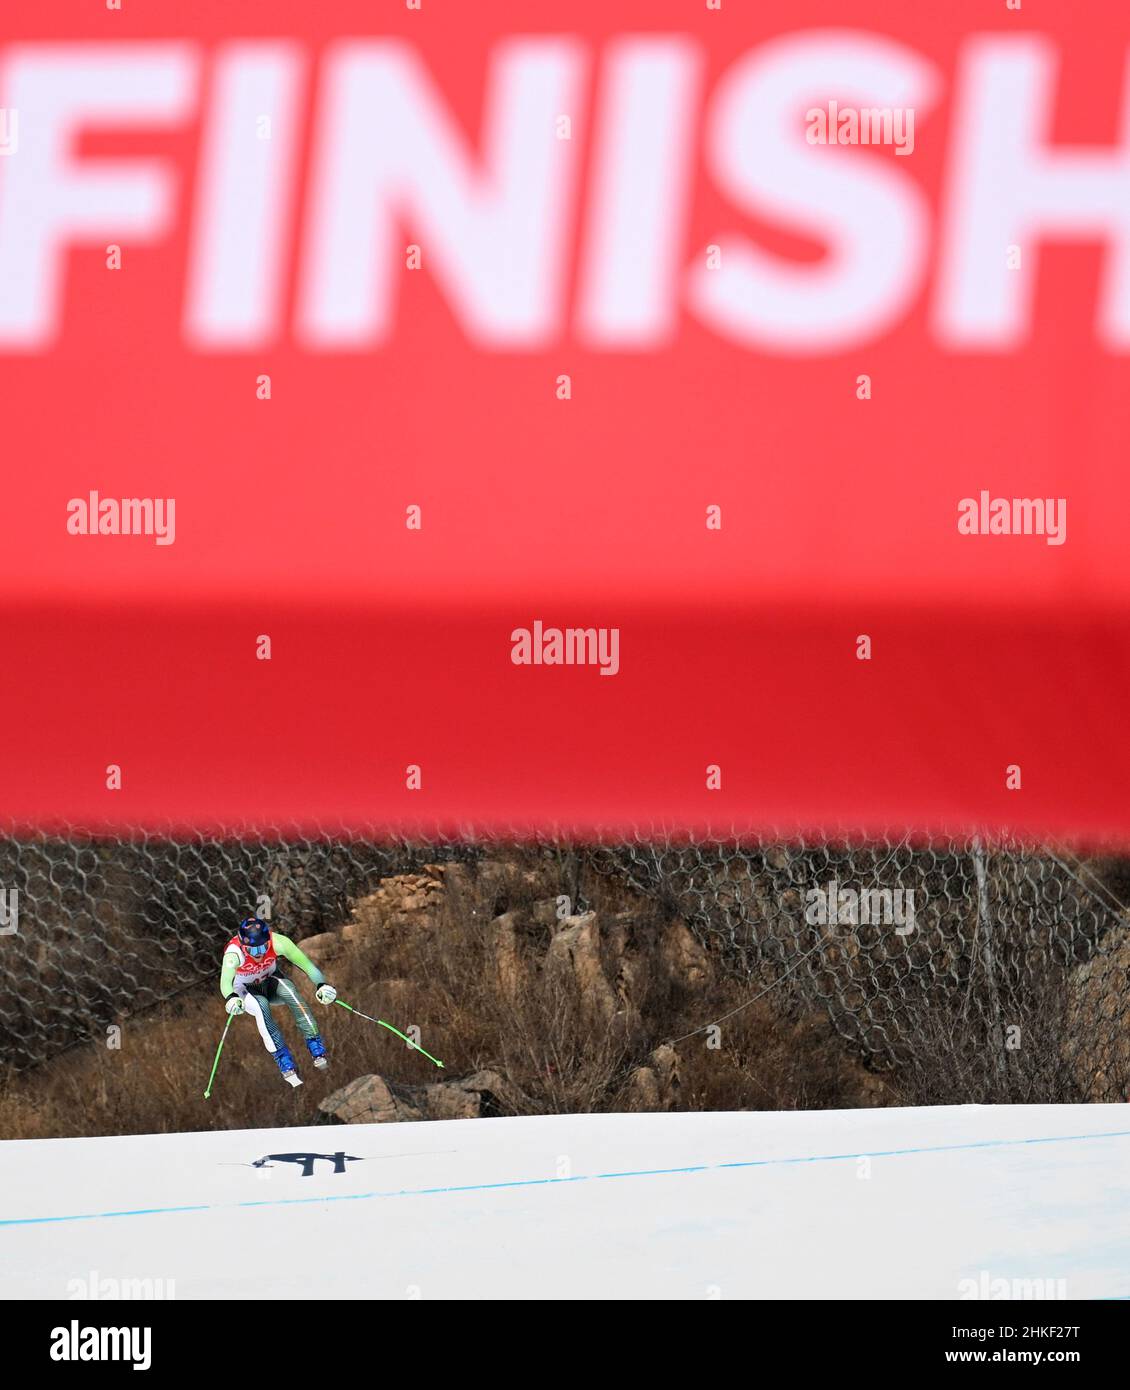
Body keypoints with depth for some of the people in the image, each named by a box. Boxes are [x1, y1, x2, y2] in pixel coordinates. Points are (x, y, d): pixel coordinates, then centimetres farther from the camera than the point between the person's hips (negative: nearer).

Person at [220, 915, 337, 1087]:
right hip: (246, 991, -2)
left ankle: (316, 1048, -32)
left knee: (288, 989, -32)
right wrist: (231, 998, -72)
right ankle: (286, 1064, -34)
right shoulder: (234, 953, -35)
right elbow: (225, 981, -50)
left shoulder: (277, 942, -29)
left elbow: (306, 963, -30)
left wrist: (322, 984, -47)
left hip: (271, 982, 2)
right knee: (261, 1006, -35)